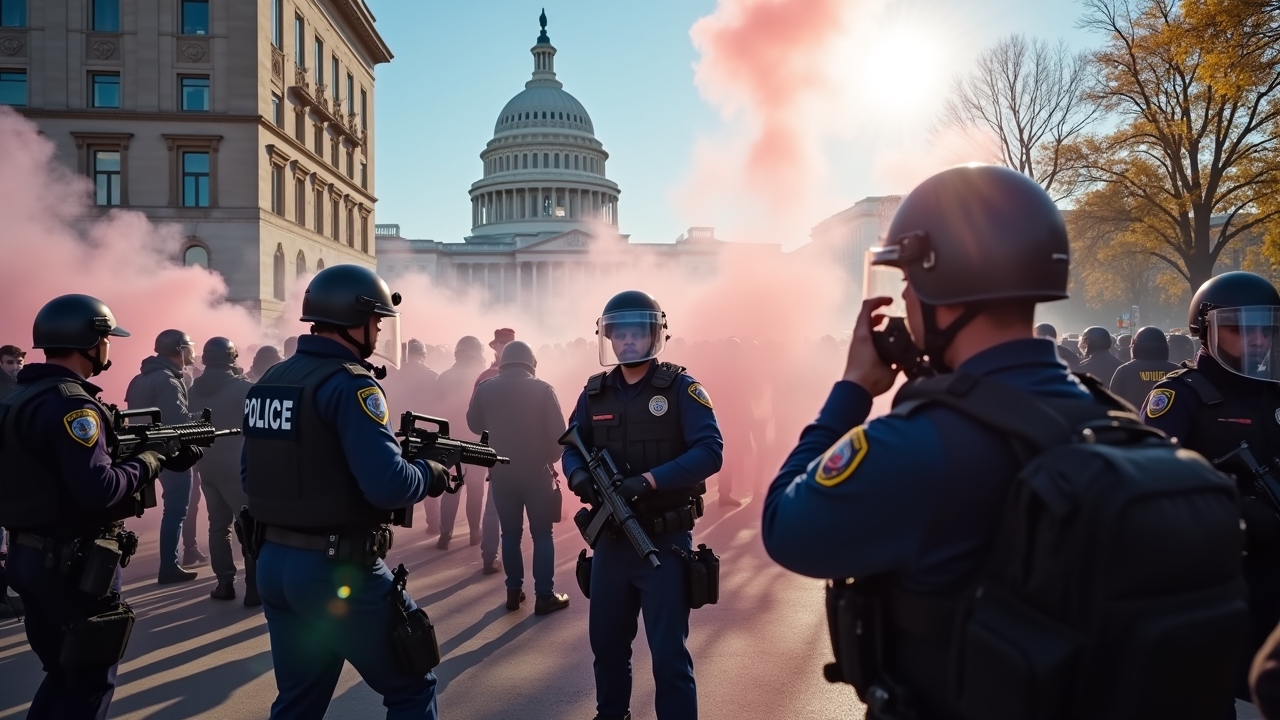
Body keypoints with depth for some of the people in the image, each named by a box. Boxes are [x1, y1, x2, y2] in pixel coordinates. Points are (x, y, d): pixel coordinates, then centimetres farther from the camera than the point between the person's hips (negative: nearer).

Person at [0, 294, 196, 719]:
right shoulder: (71, 404, -20)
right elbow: (98, 489, -30)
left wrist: (161, 452, 6)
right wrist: (150, 461, -12)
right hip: (73, 562, -9)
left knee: (63, 672, 21)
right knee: (90, 680, 5)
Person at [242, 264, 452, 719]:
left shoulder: (269, 382, 10)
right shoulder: (350, 384, -16)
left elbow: (250, 474, 17)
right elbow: (388, 485, -26)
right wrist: (431, 473, -7)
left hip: (273, 563, 8)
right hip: (339, 570, -8)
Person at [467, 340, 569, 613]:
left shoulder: (485, 389, -1)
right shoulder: (541, 389, -8)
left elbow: (475, 425, 12)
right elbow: (558, 432, -9)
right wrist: (550, 458, 7)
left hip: (501, 473, 3)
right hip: (537, 473, -3)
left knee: (510, 533, 14)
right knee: (542, 534, 5)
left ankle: (514, 592, 17)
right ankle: (545, 596, 5)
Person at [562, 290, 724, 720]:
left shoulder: (680, 388, -8)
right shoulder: (594, 393, 6)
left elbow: (710, 451, -18)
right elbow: (572, 448, 11)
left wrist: (649, 481, -27)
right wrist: (579, 476, -13)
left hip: (666, 542, -5)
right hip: (611, 539, 5)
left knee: (669, 654, 2)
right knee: (606, 643, 20)